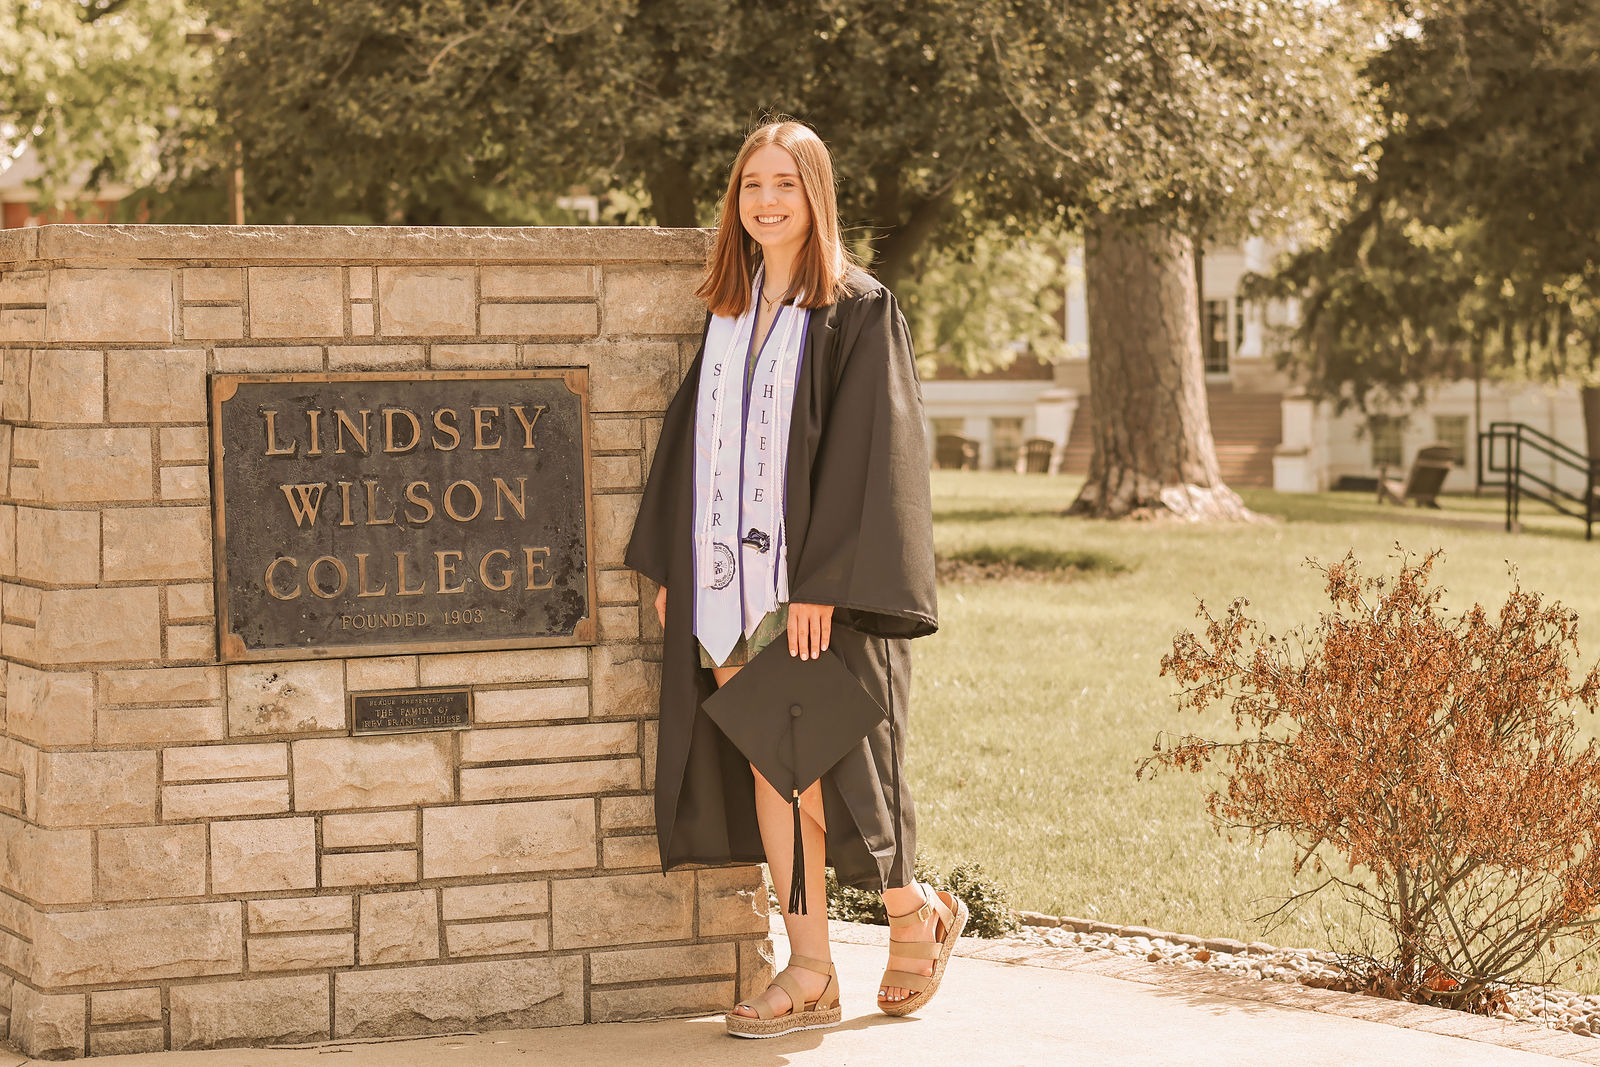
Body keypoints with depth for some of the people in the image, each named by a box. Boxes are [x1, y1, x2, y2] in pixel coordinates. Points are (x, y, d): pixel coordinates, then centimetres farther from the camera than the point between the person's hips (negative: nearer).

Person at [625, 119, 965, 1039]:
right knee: (765, 765, 5)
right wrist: (669, 567, 8)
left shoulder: (858, 310, -7)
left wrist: (822, 585, -19)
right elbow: (694, 436, 15)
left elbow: (867, 450, -13)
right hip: (730, 579, 6)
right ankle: (811, 972, 11)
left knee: (815, 767, -6)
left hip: (822, 583, -6)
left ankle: (916, 911, 20)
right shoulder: (728, 310, 13)